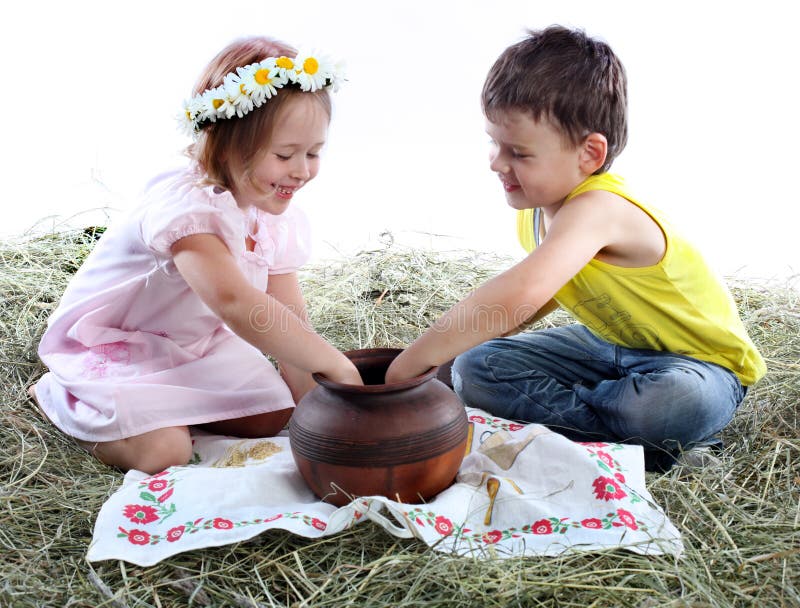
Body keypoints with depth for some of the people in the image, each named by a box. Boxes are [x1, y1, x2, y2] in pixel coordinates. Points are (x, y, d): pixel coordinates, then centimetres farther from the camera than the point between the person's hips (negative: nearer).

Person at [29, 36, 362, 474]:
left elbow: (289, 323, -7)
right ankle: (56, 393, 7)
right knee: (161, 452, -20)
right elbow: (233, 302, -52)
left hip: (195, 342, 7)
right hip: (112, 343, -6)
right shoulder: (188, 207, -36)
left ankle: (171, 398, 19)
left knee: (273, 417, -3)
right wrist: (337, 366, -51)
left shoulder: (279, 219, -9)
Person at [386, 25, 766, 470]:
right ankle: (628, 430, -12)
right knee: (473, 368, -7)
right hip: (607, 344, 7)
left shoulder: (598, 209, -36)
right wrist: (465, 335, -3)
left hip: (699, 360, -7)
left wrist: (411, 362, -48)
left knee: (682, 403, -42)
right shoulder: (534, 216, -7)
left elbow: (521, 293, -53)